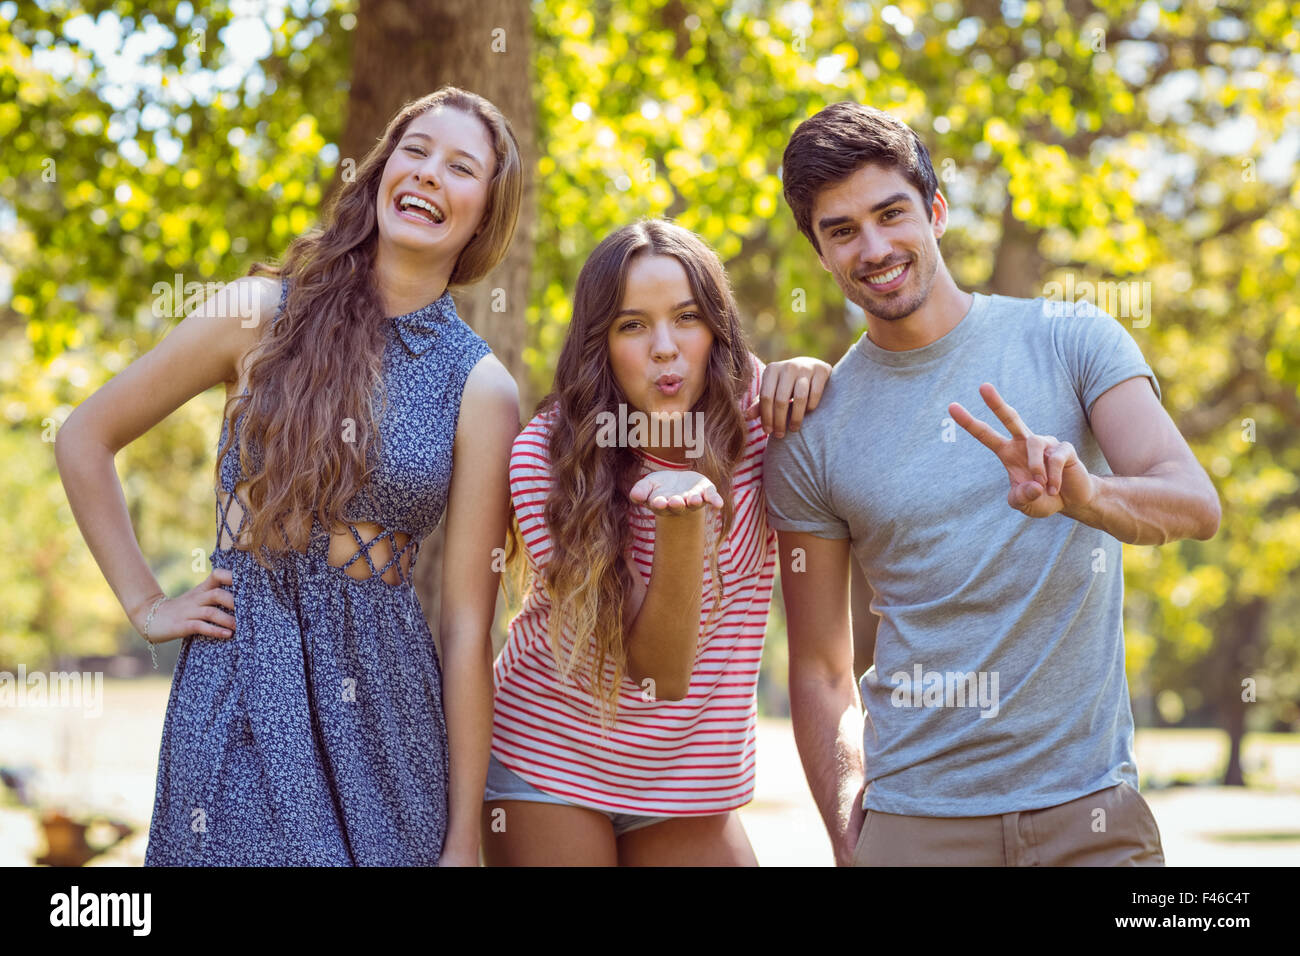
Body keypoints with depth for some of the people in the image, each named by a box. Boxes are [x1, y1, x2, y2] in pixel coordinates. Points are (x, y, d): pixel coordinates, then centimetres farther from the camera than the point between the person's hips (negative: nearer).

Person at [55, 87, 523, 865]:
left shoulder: (481, 389, 0)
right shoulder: (263, 314, 0)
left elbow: (468, 622, -3)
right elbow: (85, 439, 10)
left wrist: (465, 838, -4)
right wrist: (145, 606, 5)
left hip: (383, 693, 1)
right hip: (236, 687, 0)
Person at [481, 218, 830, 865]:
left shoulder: (752, 410, -9)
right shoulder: (545, 457, -17)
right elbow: (661, 672, -22)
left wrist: (810, 370, -12)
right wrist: (682, 520, -39)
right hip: (546, 761, -3)